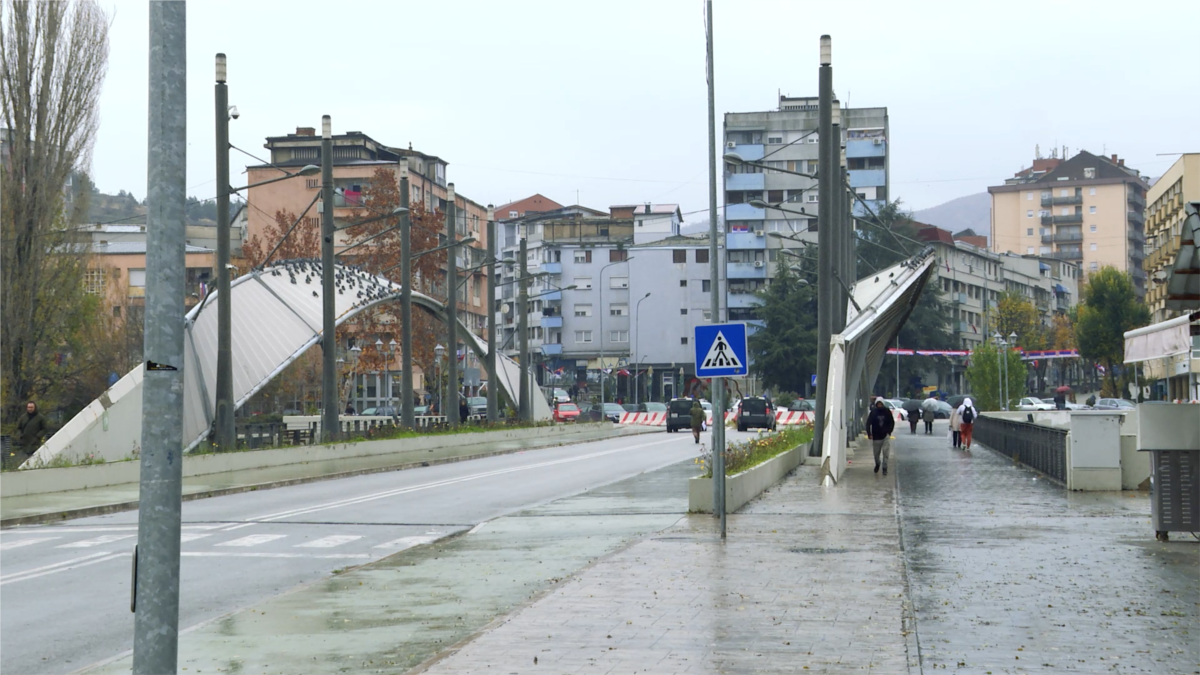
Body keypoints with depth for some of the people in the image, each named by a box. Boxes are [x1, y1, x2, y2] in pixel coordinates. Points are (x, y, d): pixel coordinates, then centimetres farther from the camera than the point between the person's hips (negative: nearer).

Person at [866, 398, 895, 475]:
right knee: (876, 453, 11)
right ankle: (877, 464, 40)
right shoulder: (873, 412, -4)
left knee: (885, 452, -10)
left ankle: (885, 468, -2)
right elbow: (868, 423, -3)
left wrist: (889, 431, -3)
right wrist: (869, 434, -12)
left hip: (885, 435, -1)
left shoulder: (887, 412, -2)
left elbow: (892, 422, 7)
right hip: (876, 436, 1)